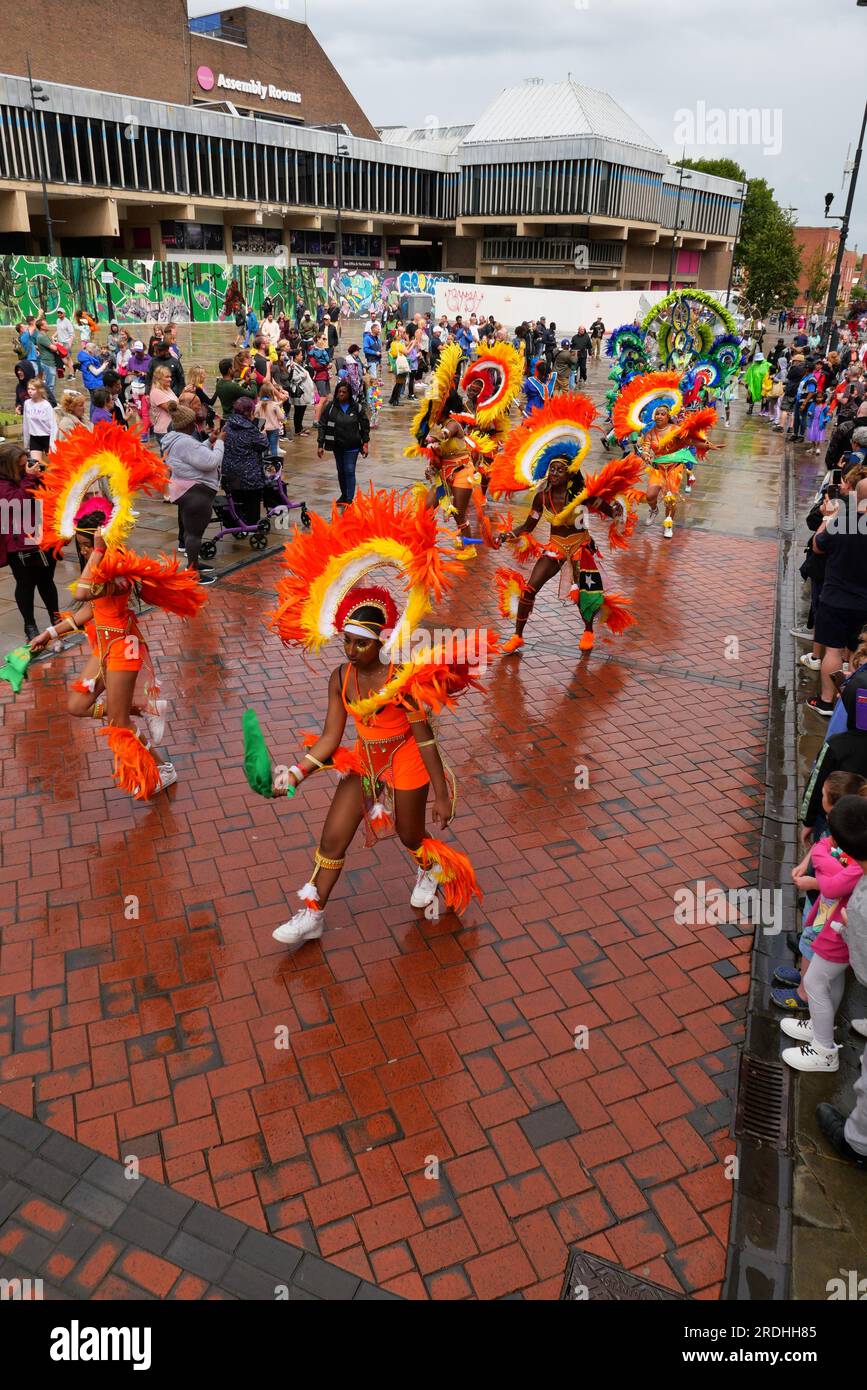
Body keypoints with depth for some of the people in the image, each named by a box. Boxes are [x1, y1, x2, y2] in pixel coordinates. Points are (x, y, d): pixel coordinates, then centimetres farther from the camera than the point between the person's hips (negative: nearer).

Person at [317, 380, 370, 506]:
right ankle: (344, 495, 30)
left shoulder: (357, 407, -6)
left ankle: (349, 499, -5)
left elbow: (365, 426, 2)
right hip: (337, 445, 2)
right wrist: (320, 445, -6)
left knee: (349, 471, -8)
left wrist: (365, 444, 1)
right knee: (340, 470, 14)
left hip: (352, 446, -2)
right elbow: (322, 425, -2)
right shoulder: (330, 406, -5)